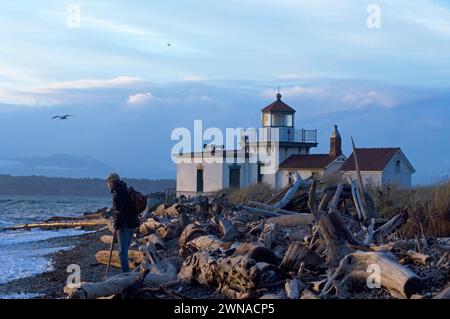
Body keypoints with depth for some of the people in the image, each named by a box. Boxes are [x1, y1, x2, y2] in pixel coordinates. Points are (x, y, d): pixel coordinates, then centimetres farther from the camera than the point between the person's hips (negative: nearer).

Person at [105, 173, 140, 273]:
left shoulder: (117, 192, -15)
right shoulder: (126, 190, 16)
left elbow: (119, 212, -20)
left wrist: (115, 227, -17)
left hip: (124, 225, -10)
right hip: (132, 224, 10)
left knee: (122, 251, -5)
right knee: (124, 250, 19)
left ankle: (125, 273, -6)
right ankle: (125, 271, 23)